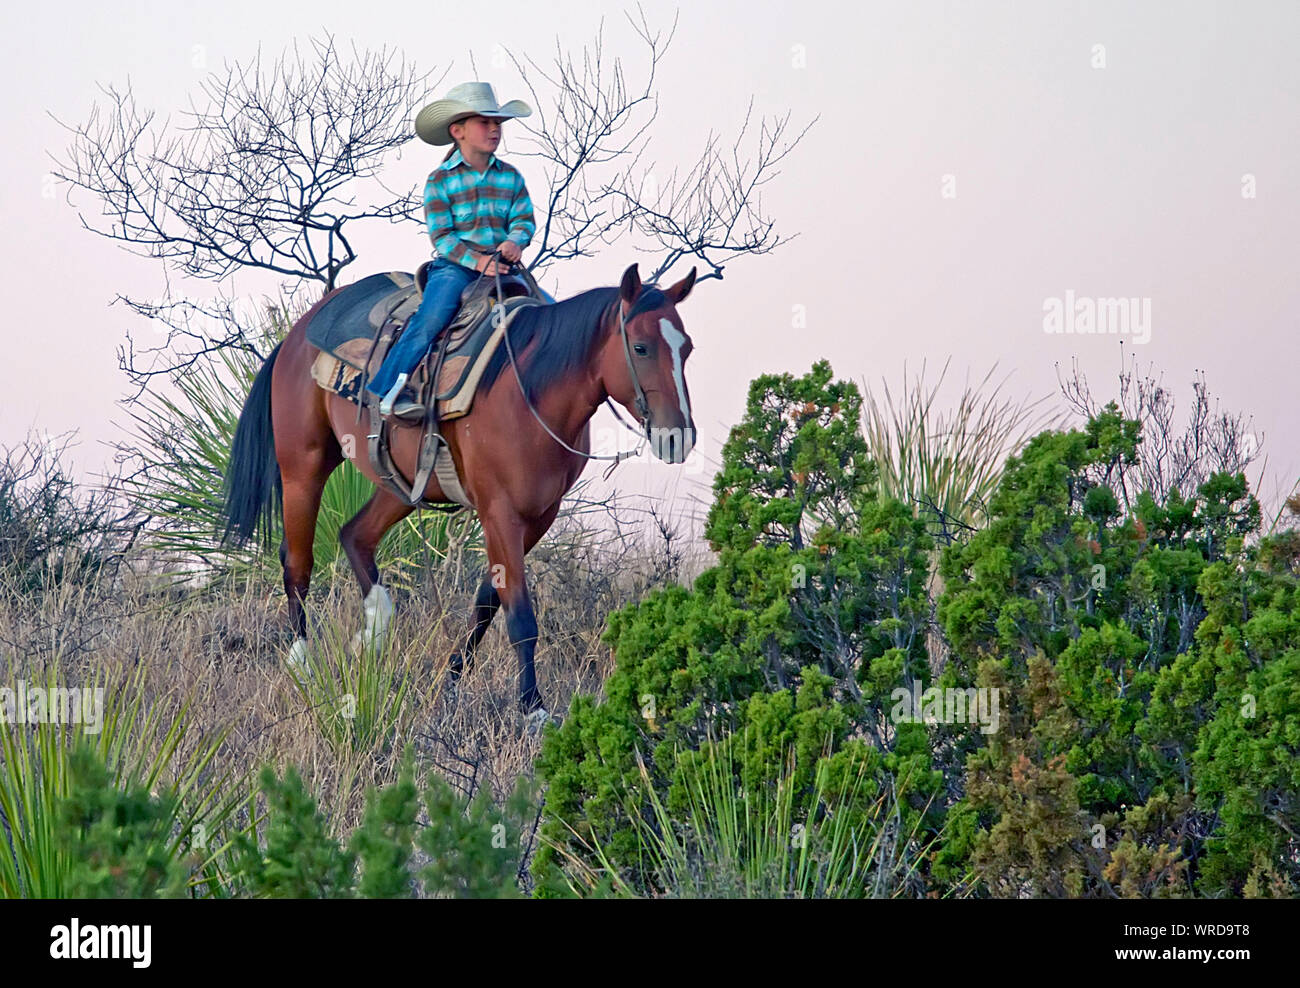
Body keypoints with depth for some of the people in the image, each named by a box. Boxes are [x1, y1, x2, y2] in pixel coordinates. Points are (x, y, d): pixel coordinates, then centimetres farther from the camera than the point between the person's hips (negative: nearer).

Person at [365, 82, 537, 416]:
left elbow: (524, 220, 8)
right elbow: (441, 235, -5)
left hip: (502, 265, 4)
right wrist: (477, 261, -19)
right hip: (455, 266, -4)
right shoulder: (440, 180, 1)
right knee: (431, 319, -28)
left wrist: (515, 241, -16)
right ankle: (388, 389, -23)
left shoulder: (511, 177, 13)